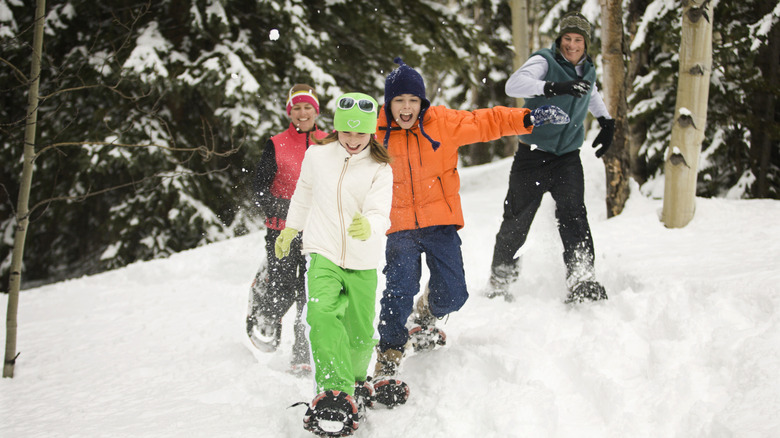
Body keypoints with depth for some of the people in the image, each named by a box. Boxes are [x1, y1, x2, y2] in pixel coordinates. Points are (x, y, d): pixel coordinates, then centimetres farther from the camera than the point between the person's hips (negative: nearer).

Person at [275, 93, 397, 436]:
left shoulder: (379, 169, -7)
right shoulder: (317, 155, -2)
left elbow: (380, 214, -21)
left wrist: (368, 227, -45)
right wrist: (289, 230, 29)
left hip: (363, 262, 0)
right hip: (324, 253, 0)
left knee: (360, 336, 6)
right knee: (321, 312, -26)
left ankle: (355, 382, 36)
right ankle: (337, 394, -30)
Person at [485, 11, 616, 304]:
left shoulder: (587, 71, 8)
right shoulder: (544, 62, -12)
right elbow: (514, 85, -34)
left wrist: (607, 123, 23)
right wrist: (555, 88, -46)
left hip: (568, 158, 3)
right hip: (533, 156, -3)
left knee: (573, 213, -18)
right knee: (516, 222, 5)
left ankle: (583, 283, -26)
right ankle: (499, 281, 26)